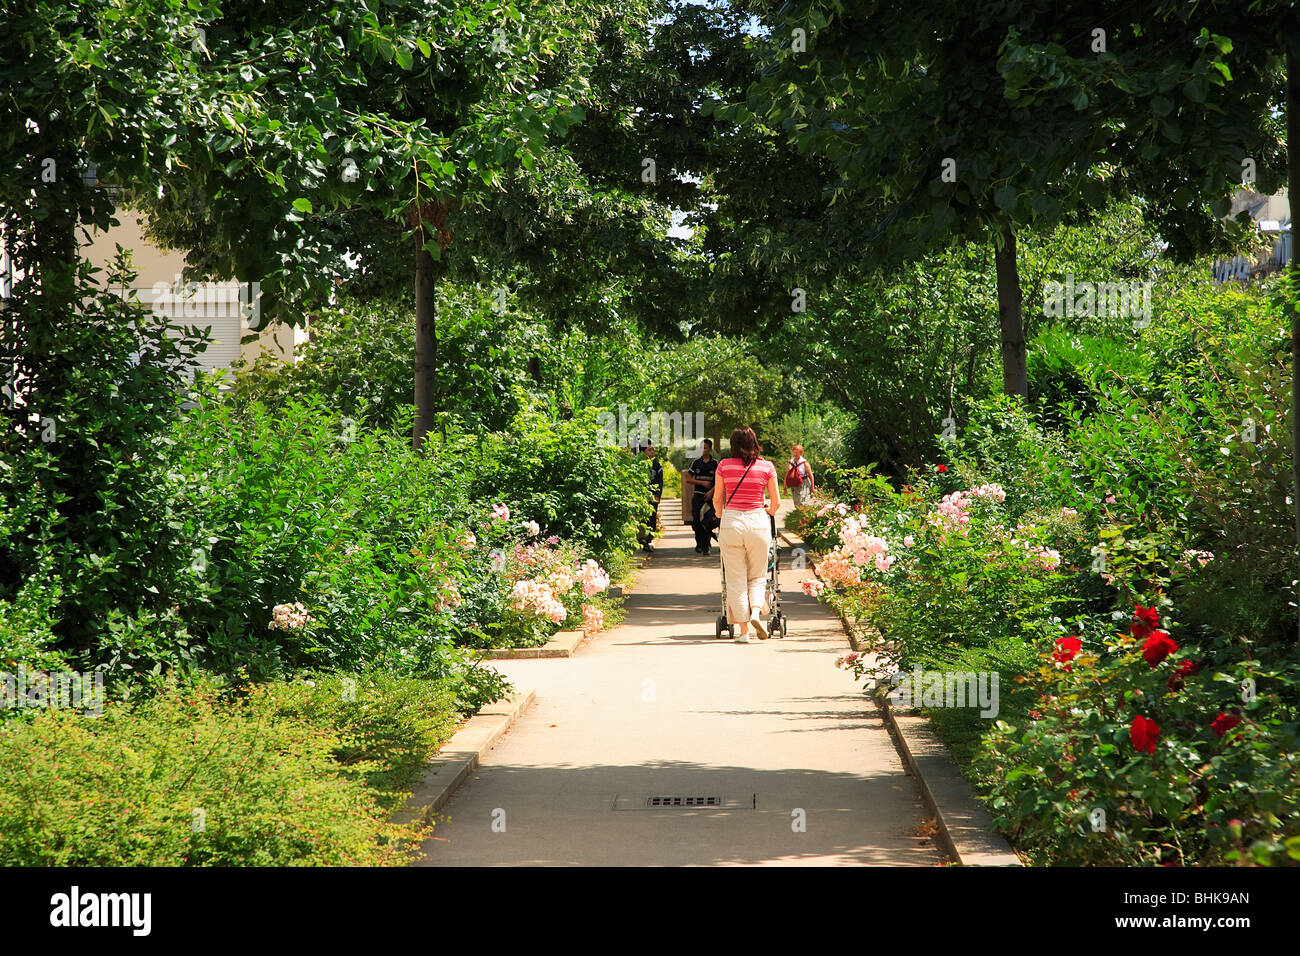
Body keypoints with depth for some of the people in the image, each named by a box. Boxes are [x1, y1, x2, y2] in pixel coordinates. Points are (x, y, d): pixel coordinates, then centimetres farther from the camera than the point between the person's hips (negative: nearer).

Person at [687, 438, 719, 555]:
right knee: (696, 520, -8)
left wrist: (711, 491, -12)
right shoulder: (696, 462, 8)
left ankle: (706, 546, 2)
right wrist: (702, 482, -6)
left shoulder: (715, 463, 3)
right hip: (698, 494, 1)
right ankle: (699, 543, 11)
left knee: (708, 522, -4)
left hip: (710, 495, -1)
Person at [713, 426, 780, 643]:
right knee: (757, 576, 15)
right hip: (757, 522, 0)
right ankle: (756, 613, -10)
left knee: (736, 579, 6)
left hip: (731, 522, 0)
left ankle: (743, 630, 3)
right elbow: (776, 502, 7)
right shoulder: (766, 467, 1)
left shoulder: (724, 466, 1)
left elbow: (717, 500, 10)